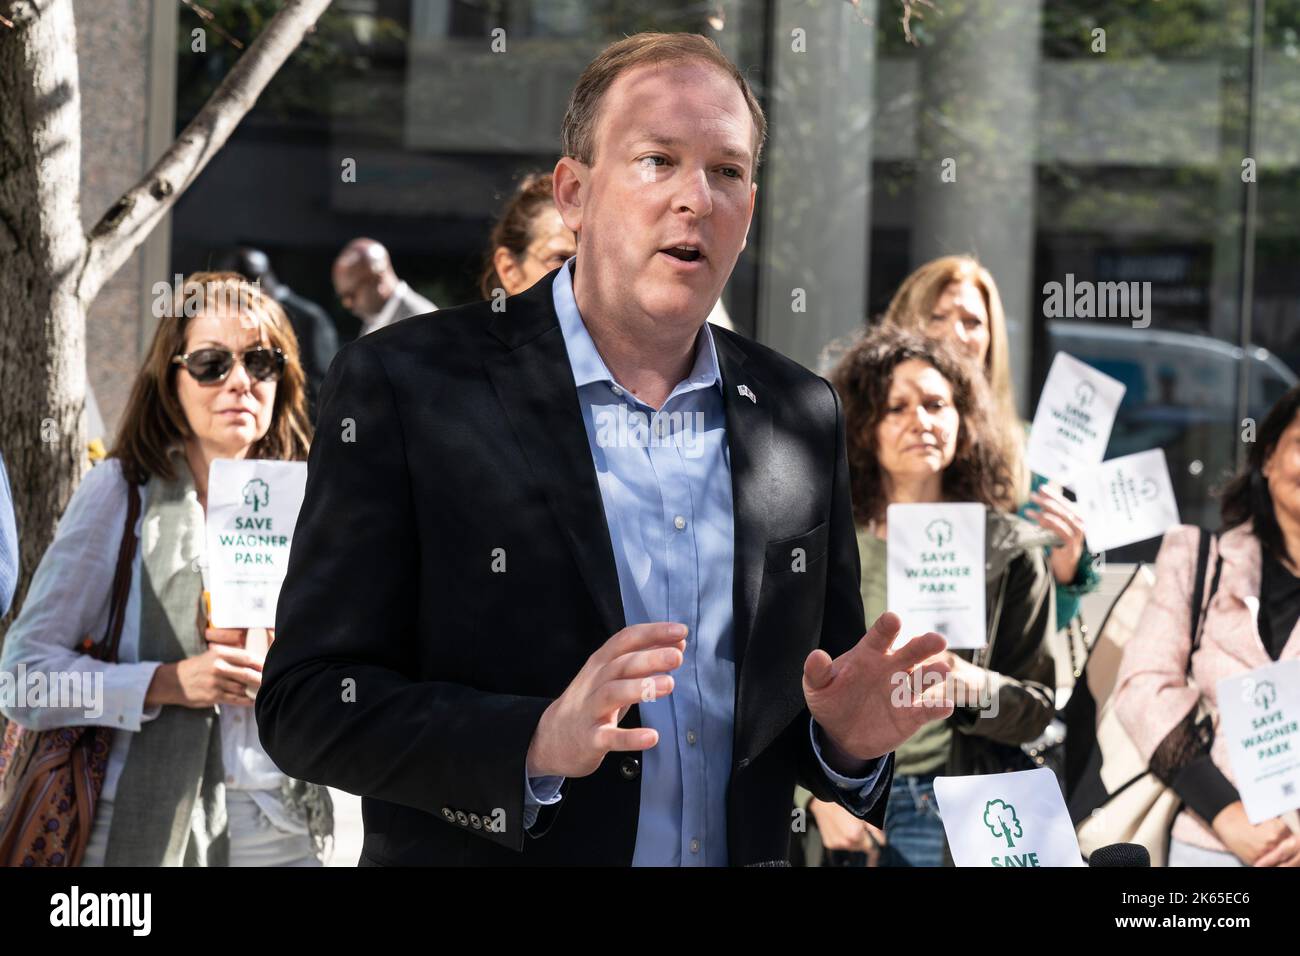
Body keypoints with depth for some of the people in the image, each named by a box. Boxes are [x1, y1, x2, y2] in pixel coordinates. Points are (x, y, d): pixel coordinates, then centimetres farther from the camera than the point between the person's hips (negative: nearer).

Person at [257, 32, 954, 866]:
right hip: (484, 855, -4)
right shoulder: (407, 388, -11)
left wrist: (848, 737, -12)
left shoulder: (801, 416, 2)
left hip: (746, 847, 4)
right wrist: (536, 744, -28)